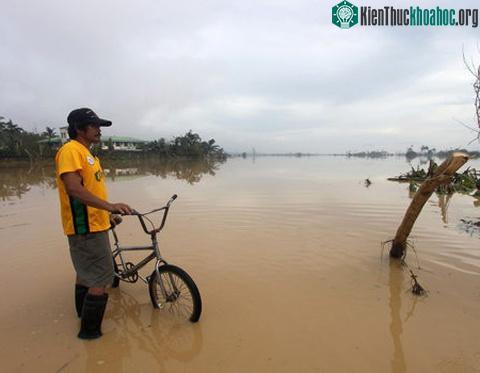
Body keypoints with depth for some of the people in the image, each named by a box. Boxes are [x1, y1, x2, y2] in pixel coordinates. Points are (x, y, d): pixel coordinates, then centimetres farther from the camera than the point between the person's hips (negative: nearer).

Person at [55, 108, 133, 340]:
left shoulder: (85, 153, 15)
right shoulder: (71, 150, -17)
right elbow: (74, 188, -30)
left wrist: (109, 213, 24)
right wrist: (109, 205, -36)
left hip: (92, 224, 11)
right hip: (86, 228, -11)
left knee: (86, 273, 24)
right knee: (101, 280, -4)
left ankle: (84, 314, 43)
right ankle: (90, 331, 11)